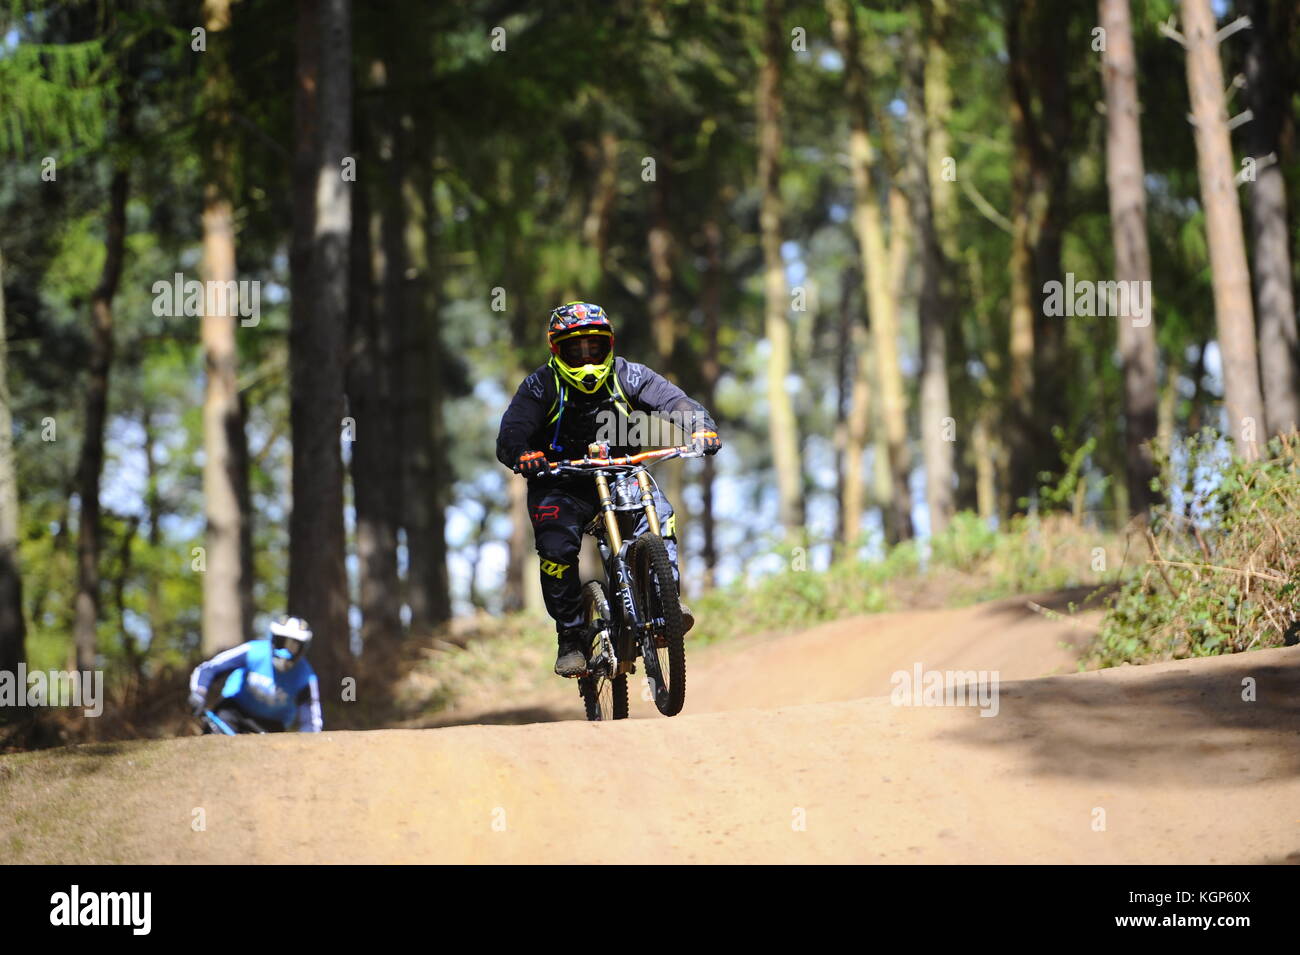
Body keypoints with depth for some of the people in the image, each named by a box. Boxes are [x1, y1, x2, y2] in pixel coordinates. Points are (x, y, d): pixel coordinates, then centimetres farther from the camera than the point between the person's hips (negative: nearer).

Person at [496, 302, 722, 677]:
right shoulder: (542, 385, -11)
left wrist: (701, 427, -35)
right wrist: (525, 457, -43)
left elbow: (673, 400, -13)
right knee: (557, 548, -25)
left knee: (658, 513, -28)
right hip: (561, 484, -1)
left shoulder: (625, 376, -6)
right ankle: (571, 637, -11)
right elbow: (509, 438, -19)